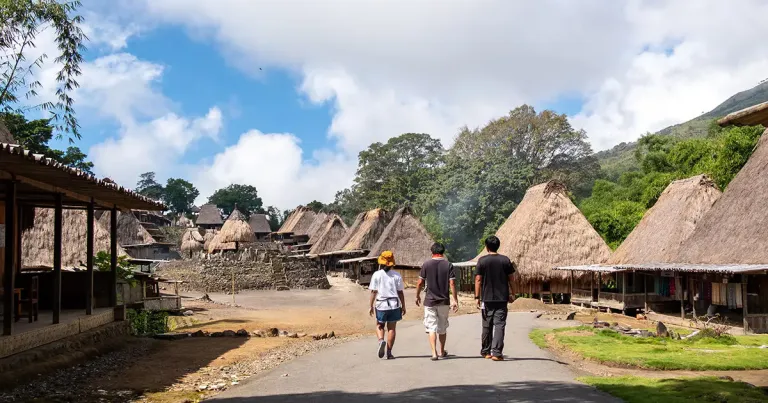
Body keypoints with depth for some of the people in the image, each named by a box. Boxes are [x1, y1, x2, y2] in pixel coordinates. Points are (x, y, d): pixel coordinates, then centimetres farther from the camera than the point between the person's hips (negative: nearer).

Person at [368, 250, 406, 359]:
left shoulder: (376, 275, -4)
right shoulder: (396, 275, -1)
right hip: (394, 304, 1)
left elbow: (373, 292, -5)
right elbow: (400, 293, 0)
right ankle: (389, 352, 7)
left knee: (379, 326, 17)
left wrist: (371, 306, 2)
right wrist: (403, 306, 9)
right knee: (392, 328, 7)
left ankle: (381, 340, -12)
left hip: (381, 304, -1)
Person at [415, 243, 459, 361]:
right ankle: (442, 352, 28)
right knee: (442, 328, 16)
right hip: (444, 301, 2)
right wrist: (455, 300, -4)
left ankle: (434, 353, -14)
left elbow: (420, 283, -1)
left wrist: (417, 296, 14)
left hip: (430, 301, -2)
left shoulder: (426, 265, -4)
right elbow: (452, 284, -7)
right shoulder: (448, 265, -3)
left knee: (432, 328, -1)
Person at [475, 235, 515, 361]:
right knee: (499, 325, -1)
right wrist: (511, 294, 15)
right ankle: (496, 353, -10)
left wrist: (477, 297, 0)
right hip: (502, 298, 0)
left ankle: (486, 351, 22)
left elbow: (478, 280, -5)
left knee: (486, 326, 11)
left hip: (487, 298, 0)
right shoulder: (505, 260, 1)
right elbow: (510, 279, 5)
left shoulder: (482, 261, -3)